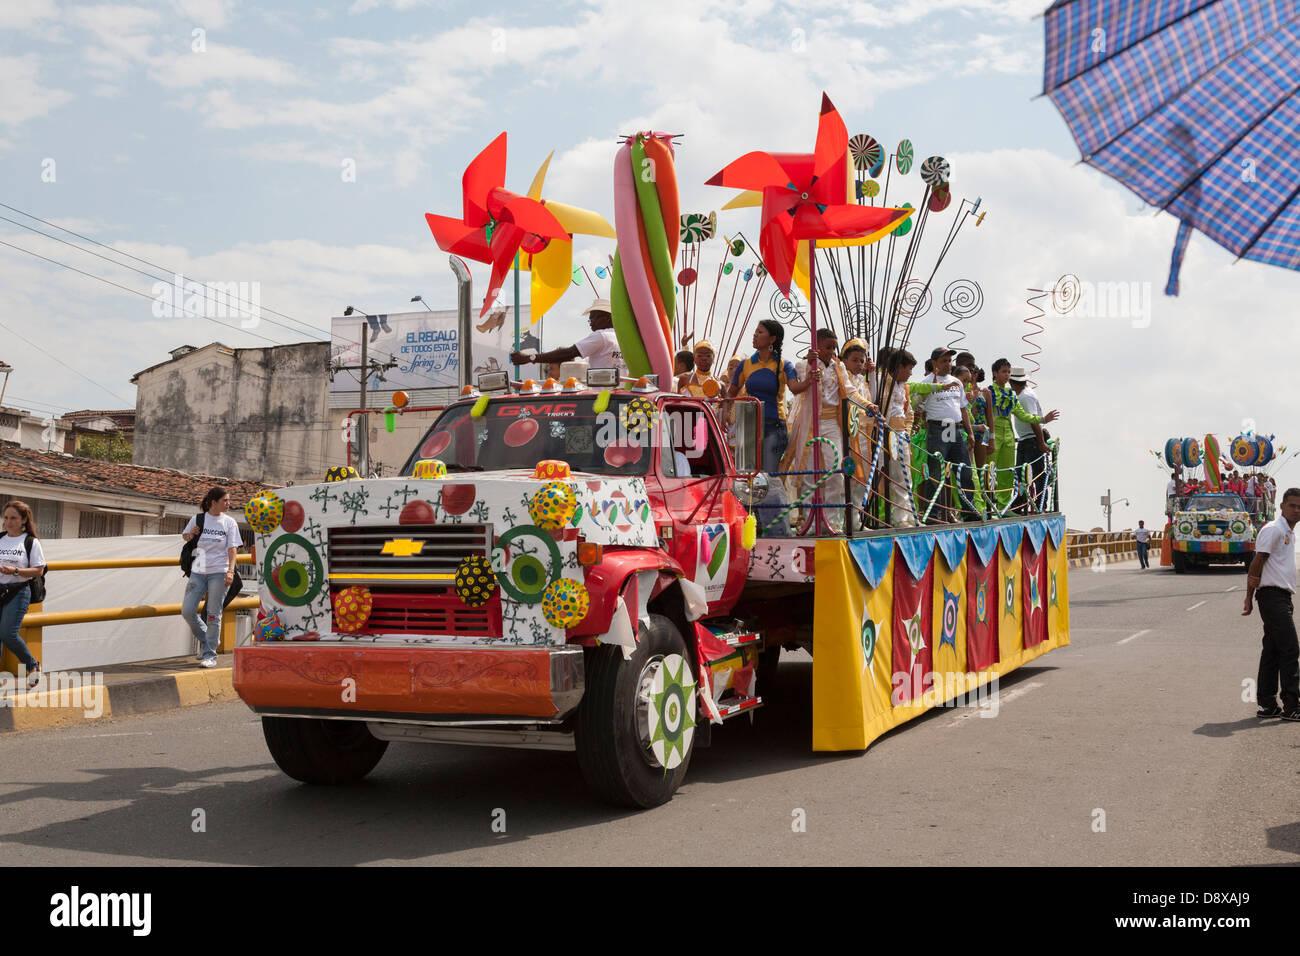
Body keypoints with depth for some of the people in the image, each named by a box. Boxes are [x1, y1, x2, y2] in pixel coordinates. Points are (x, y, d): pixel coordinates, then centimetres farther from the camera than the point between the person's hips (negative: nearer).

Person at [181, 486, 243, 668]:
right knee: (187, 611, -2)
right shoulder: (197, 519, 6)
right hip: (198, 572, 3)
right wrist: (190, 535, -2)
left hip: (218, 572, -2)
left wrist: (230, 571, -13)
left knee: (213, 615, -3)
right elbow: (185, 535, 22)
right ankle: (205, 639, 23)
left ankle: (210, 655, 5)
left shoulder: (229, 522, 2)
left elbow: (232, 549, 0)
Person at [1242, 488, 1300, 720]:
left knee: (1272, 651, 10)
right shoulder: (1273, 530, -10)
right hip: (1273, 595, -10)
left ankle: (1267, 705, 13)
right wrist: (1248, 599, -14)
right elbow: (1256, 564, -13)